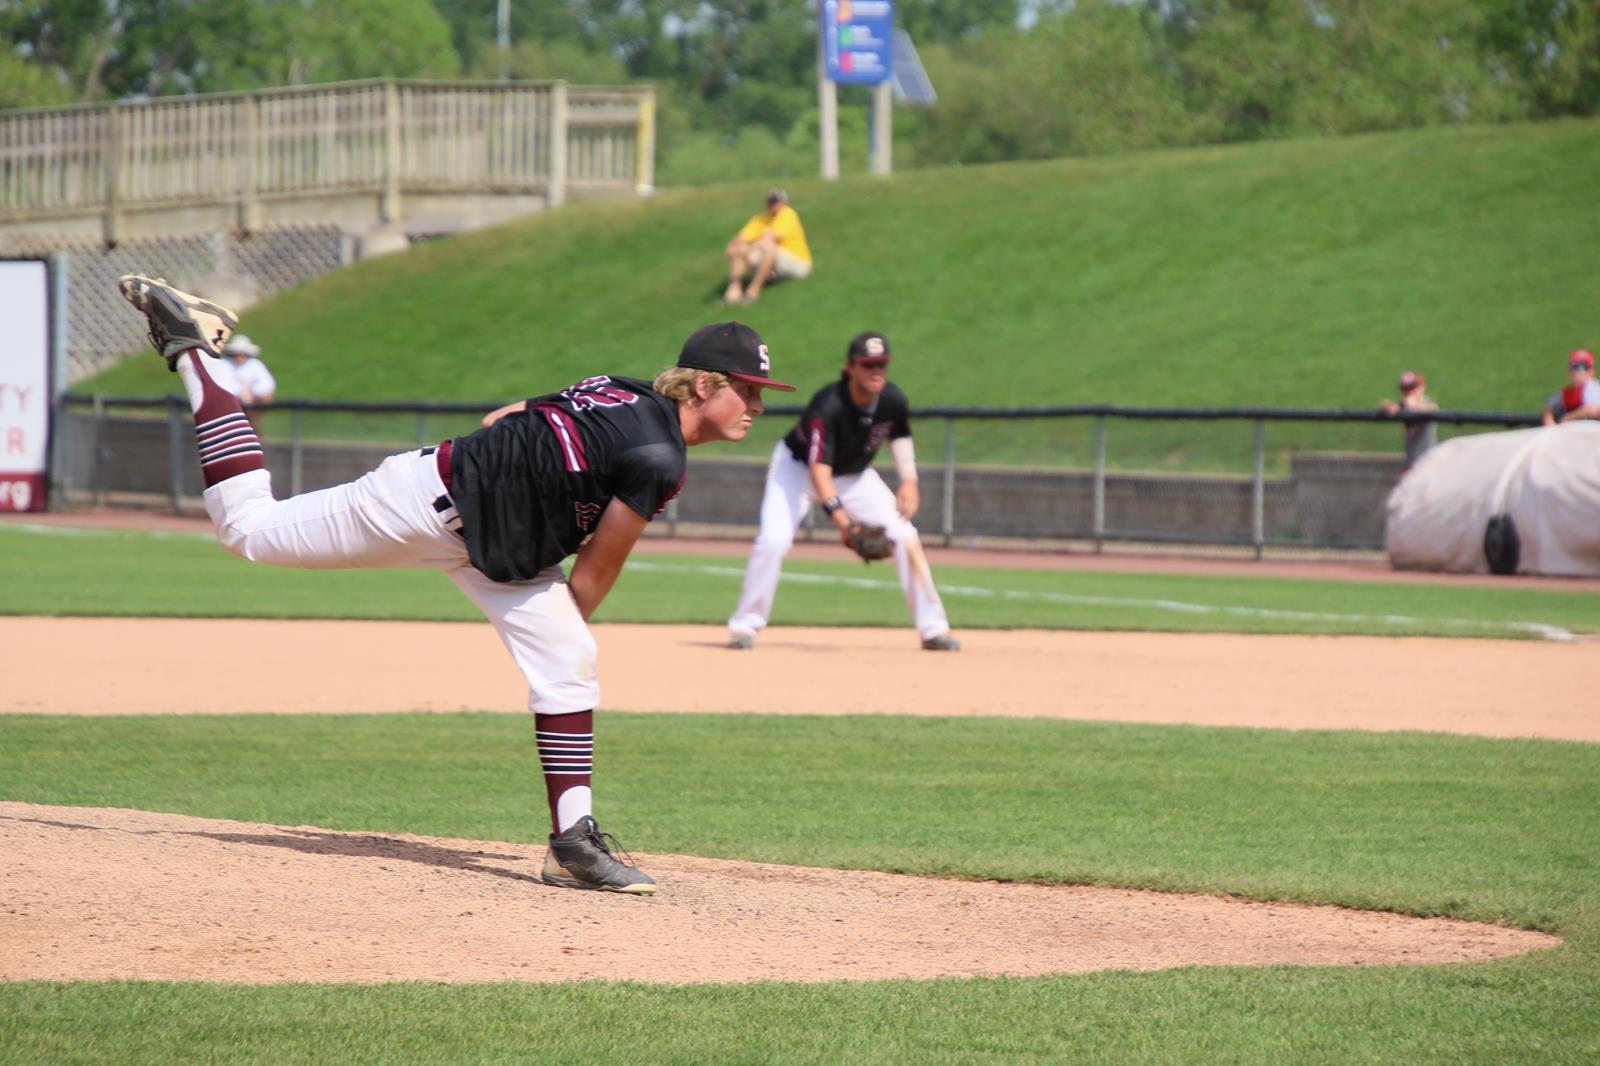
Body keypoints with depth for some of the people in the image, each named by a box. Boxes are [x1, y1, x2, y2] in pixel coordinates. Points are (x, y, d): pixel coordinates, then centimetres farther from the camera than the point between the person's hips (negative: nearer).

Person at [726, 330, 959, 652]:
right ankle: (744, 626, -12)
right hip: (798, 467, -5)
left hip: (855, 474, 5)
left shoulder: (892, 401, -18)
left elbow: (899, 435, 6)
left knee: (906, 536, -8)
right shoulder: (828, 406, -36)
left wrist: (909, 481, -7)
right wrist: (838, 515, -54)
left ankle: (933, 628, 1)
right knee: (774, 539, -25)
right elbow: (818, 467, -41)